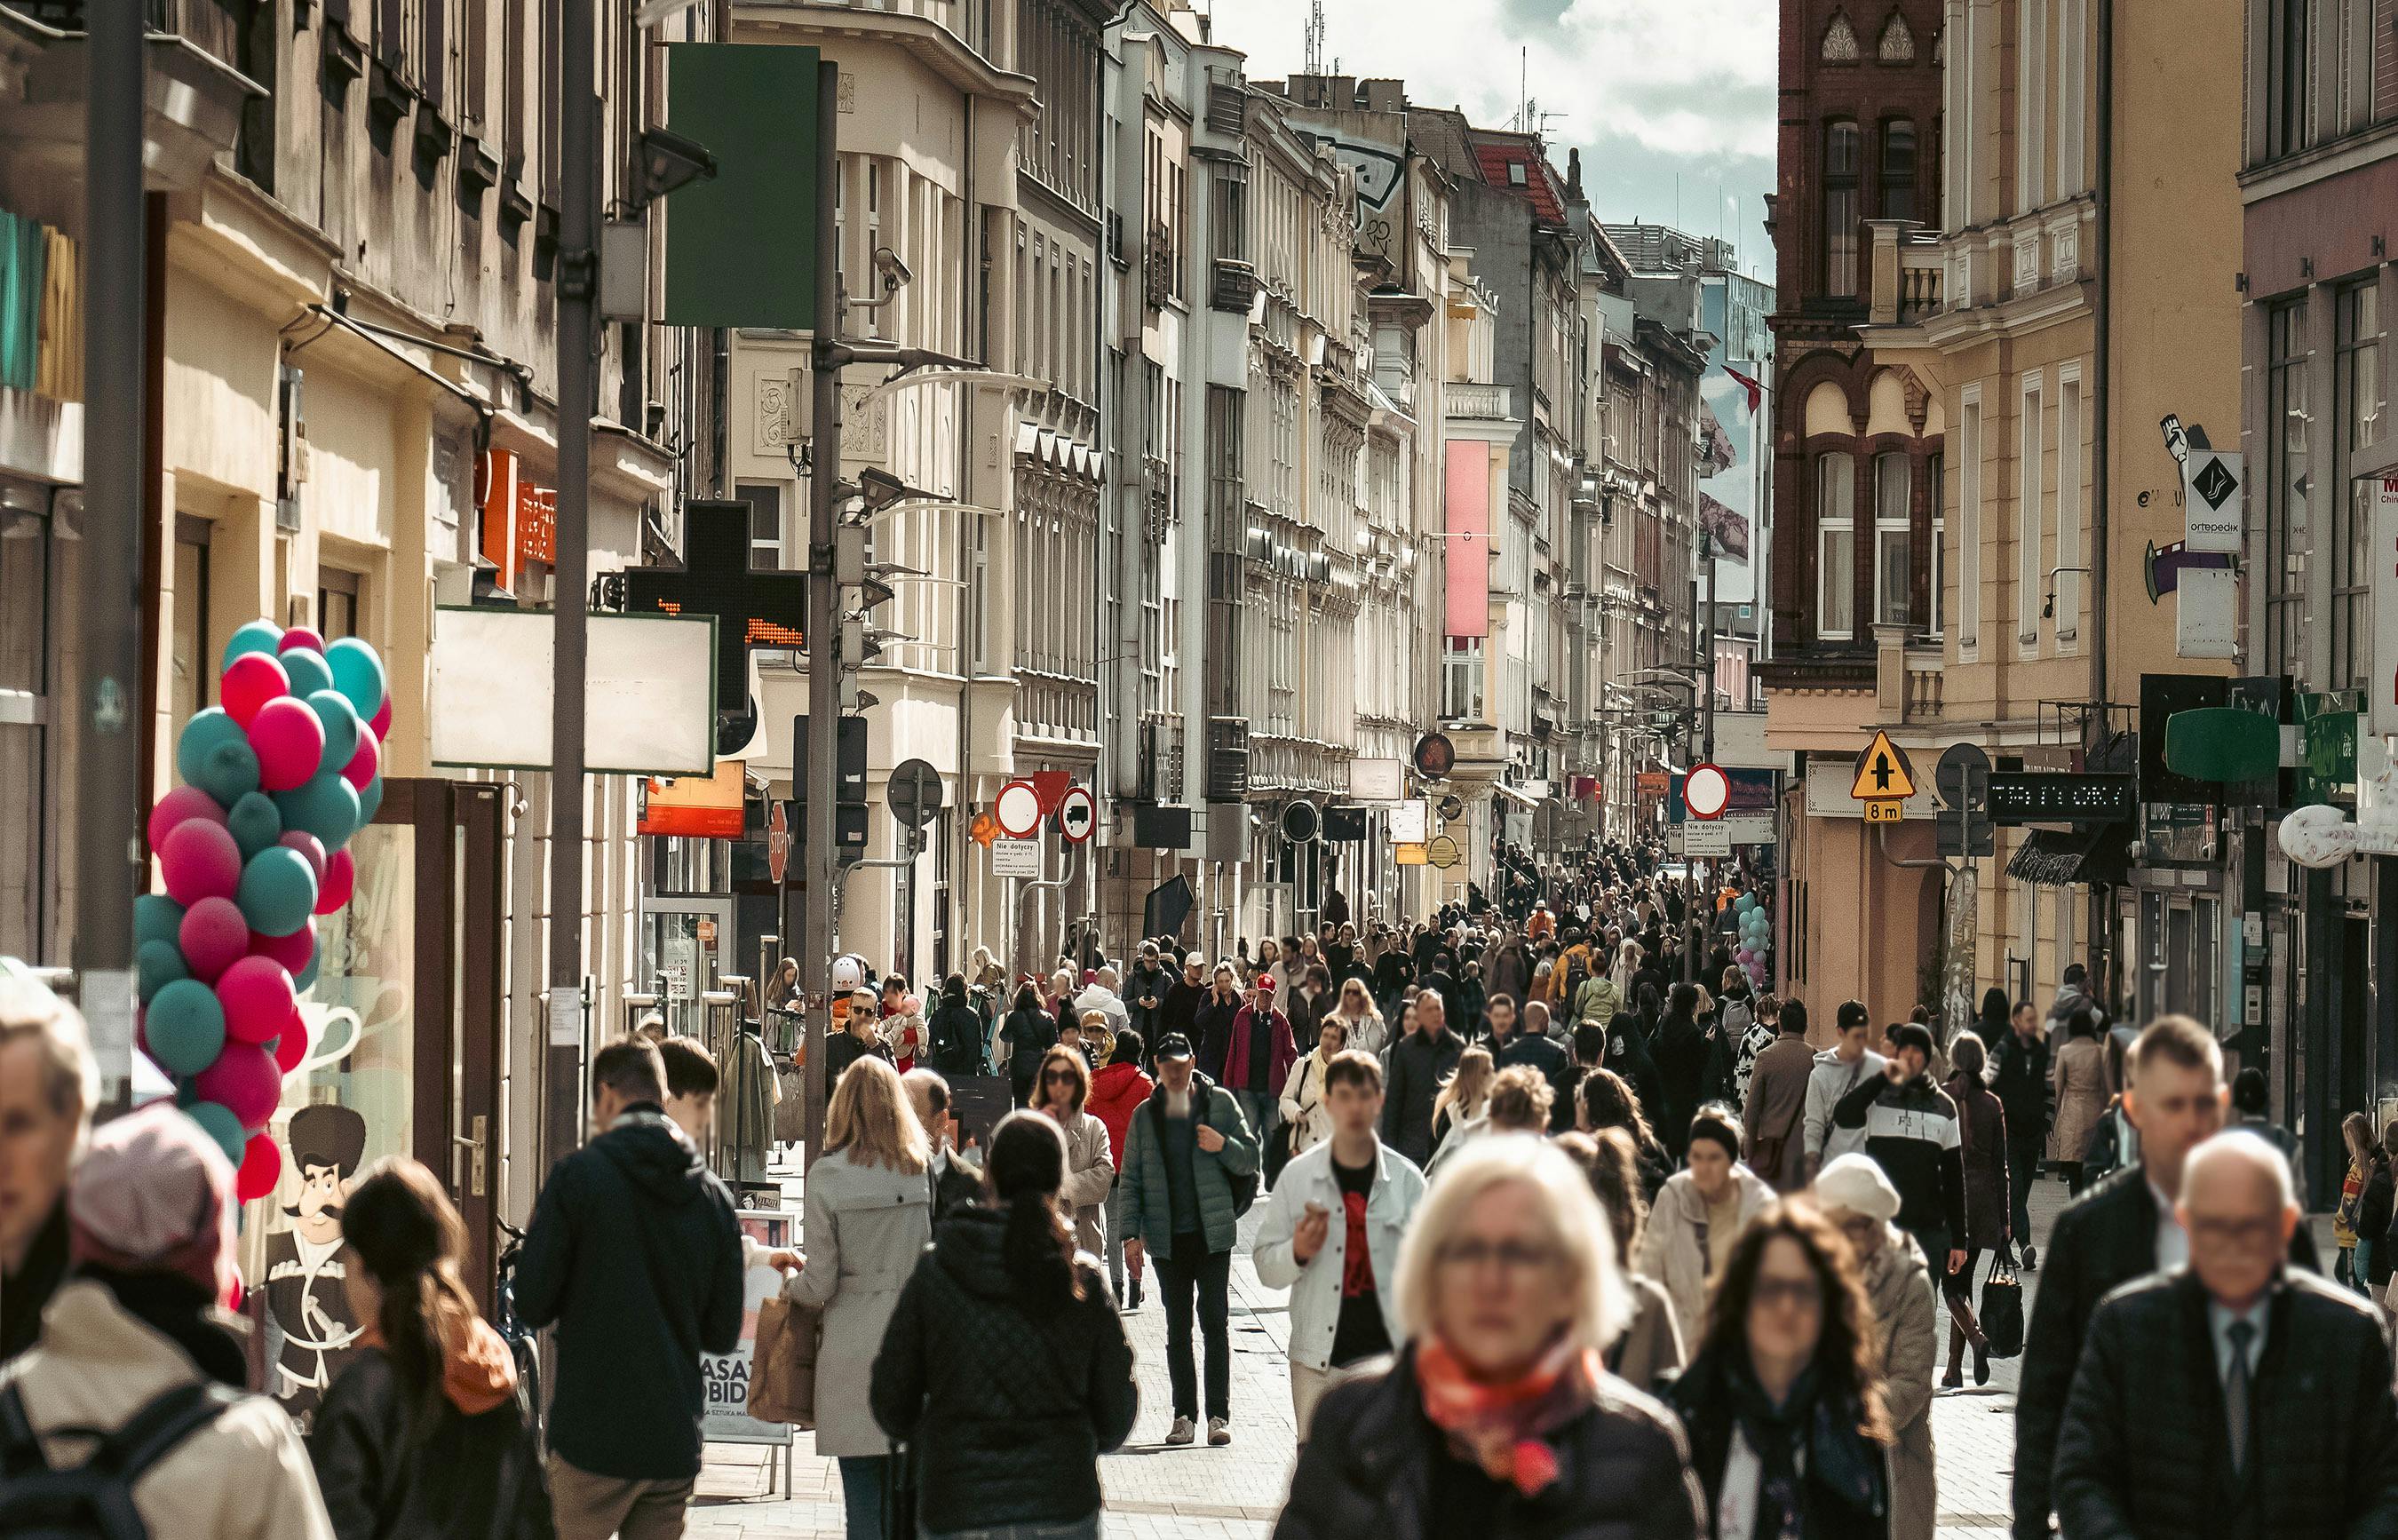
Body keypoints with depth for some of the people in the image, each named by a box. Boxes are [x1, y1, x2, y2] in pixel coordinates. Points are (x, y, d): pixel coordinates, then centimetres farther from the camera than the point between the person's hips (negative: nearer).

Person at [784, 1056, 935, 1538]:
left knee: (863, 1498, 2)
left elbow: (820, 1284, -5)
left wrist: (790, 1285, 15)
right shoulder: (926, 1168, 0)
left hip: (853, 1346, -3)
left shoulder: (827, 1176, -7)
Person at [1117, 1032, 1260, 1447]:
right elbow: (1131, 1178, 8)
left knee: (1216, 1322, -4)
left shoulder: (1220, 1103, 3)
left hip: (1213, 1232, -2)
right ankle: (1185, 1415, 10)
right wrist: (1131, 1234, -1)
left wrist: (1223, 1146, -15)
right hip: (1168, 1236, 2)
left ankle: (1219, 1415, -2)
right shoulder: (1146, 1116, 7)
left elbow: (1250, 1159, 6)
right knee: (1177, 1328, 6)